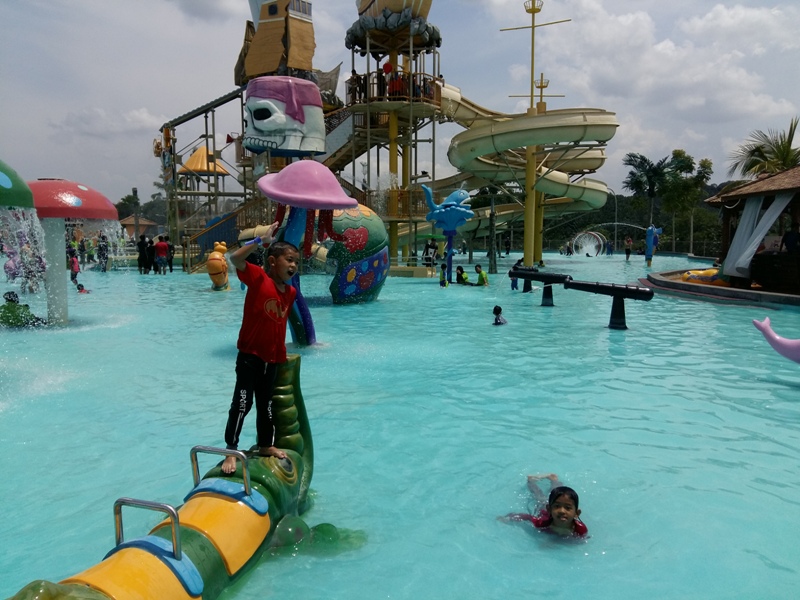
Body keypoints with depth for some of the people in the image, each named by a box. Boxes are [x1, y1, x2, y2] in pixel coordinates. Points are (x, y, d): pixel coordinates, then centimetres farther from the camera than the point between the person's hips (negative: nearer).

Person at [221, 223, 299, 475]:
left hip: (272, 358, 6)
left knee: (266, 405, 19)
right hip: (250, 355, -6)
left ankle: (266, 445, 34)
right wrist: (262, 240, -30)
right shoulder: (258, 278, -14)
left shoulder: (291, 292, 3)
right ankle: (230, 452, 7)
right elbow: (236, 258, -30)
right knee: (242, 404, -3)